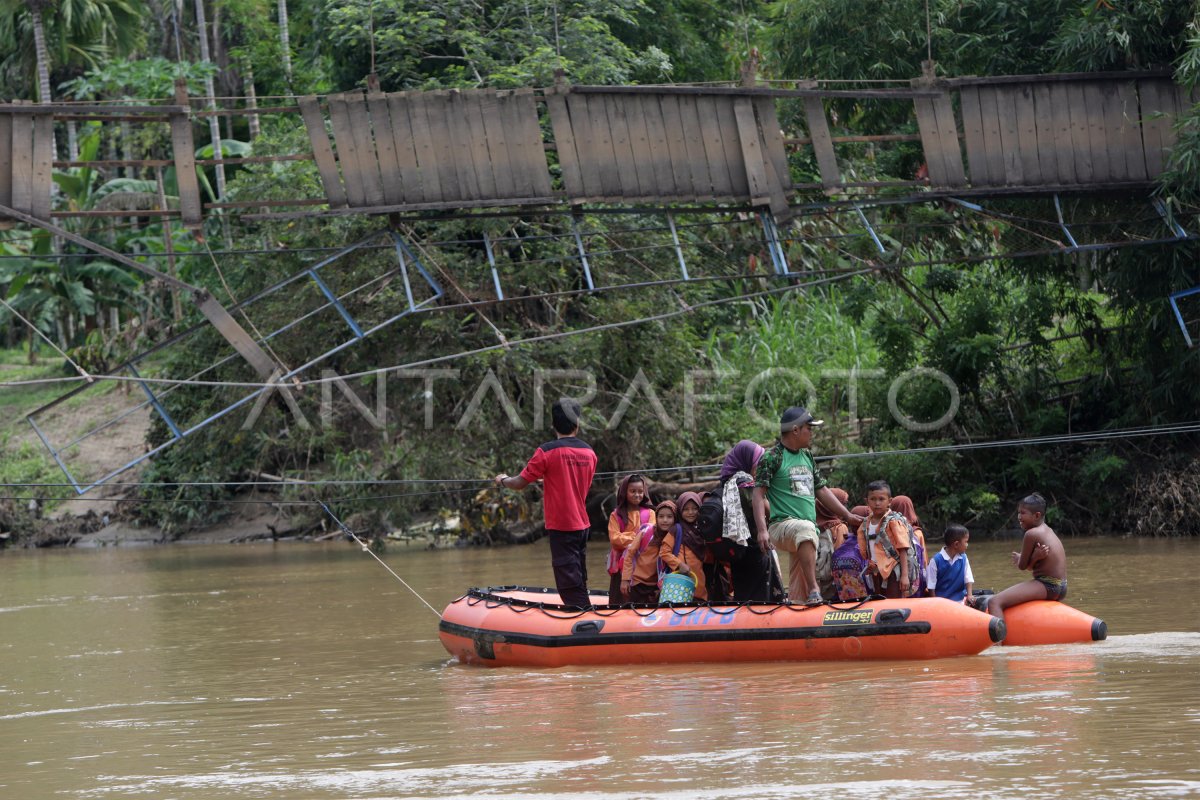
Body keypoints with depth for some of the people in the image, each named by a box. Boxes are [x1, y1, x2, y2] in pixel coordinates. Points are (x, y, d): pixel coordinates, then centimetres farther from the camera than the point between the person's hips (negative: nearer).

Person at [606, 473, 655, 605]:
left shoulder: (649, 513, 8)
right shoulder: (616, 515, 7)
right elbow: (615, 538, -4)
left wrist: (627, 539, -12)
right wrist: (636, 538, -11)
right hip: (622, 563, 0)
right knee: (621, 600, -2)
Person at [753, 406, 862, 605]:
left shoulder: (807, 456, 20)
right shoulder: (772, 457, -2)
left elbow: (821, 490, 28)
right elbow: (759, 495, -8)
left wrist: (847, 516, 29)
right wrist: (762, 530, -20)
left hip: (808, 533, 7)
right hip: (782, 526, -7)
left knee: (797, 596, 0)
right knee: (806, 528, -39)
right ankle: (814, 592, -46)